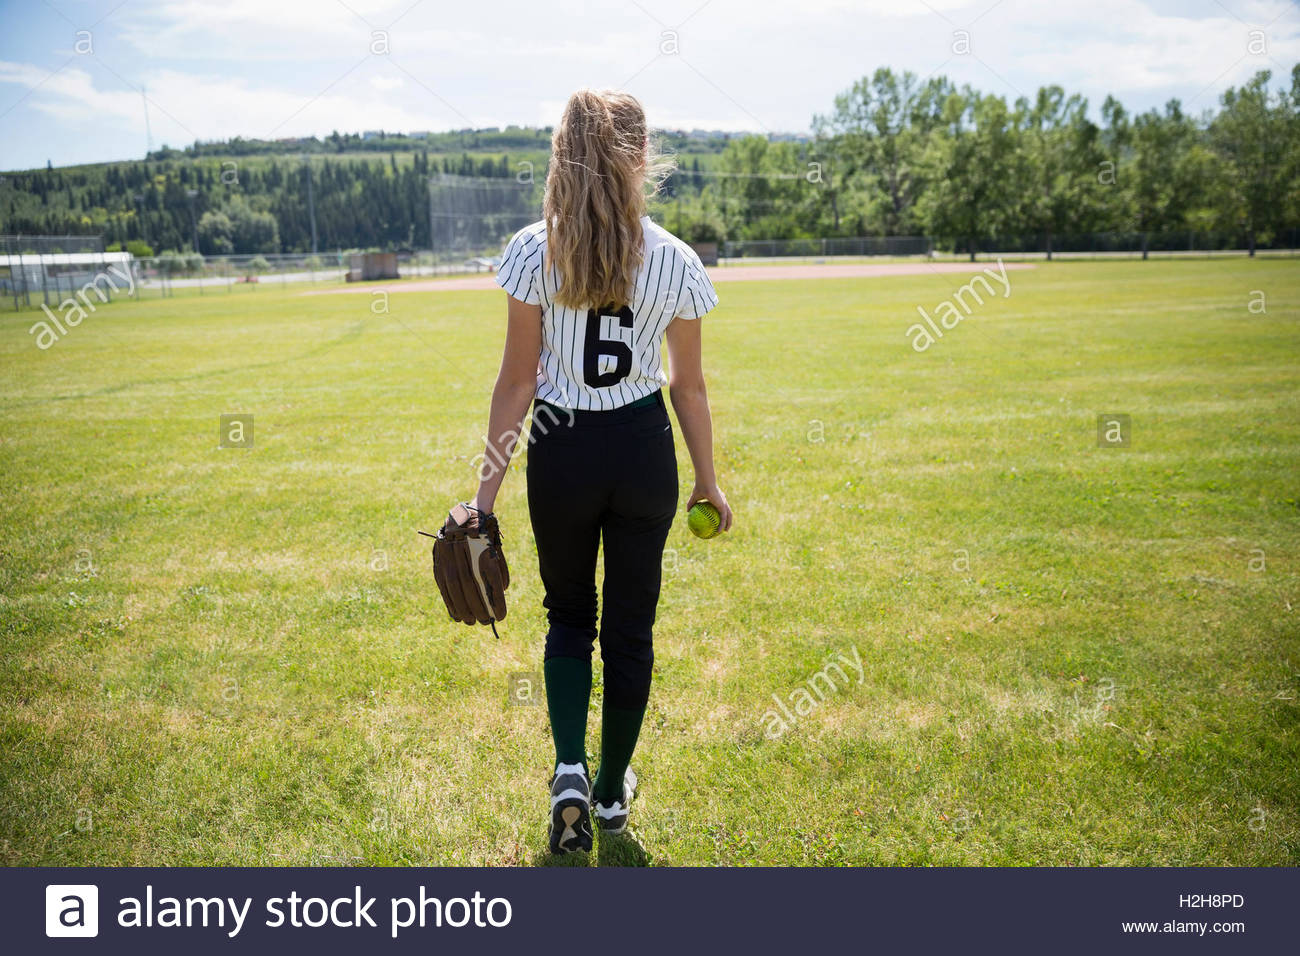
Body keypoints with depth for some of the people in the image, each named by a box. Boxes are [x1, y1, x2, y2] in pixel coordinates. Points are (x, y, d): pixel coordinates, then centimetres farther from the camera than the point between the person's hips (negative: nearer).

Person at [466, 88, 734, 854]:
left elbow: (517, 381, -8)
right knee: (631, 626, 15)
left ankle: (570, 772, 6)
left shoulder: (534, 251, -8)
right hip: (644, 453, 1)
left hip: (561, 453, 0)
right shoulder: (675, 261, -5)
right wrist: (708, 480, 14)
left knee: (569, 617, 22)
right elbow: (689, 388, 1)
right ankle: (612, 791, 30)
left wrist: (488, 488, -1)